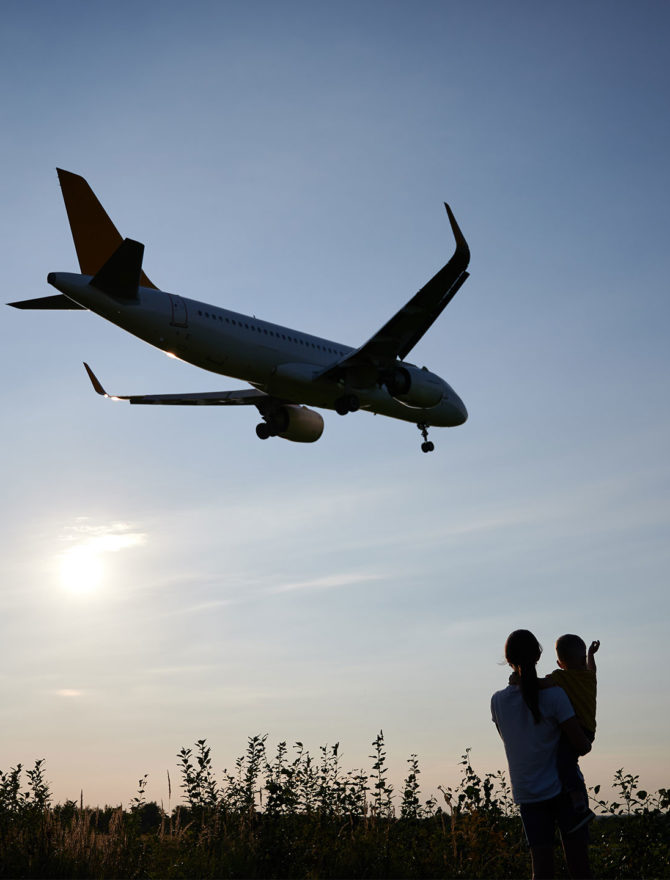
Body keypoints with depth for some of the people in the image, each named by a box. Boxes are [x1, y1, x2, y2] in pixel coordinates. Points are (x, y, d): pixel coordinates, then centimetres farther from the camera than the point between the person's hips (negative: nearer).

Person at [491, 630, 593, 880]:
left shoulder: (498, 701, -2)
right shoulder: (553, 695, -14)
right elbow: (582, 745, -10)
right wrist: (586, 745, 13)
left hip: (527, 794, 3)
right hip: (564, 788, -3)